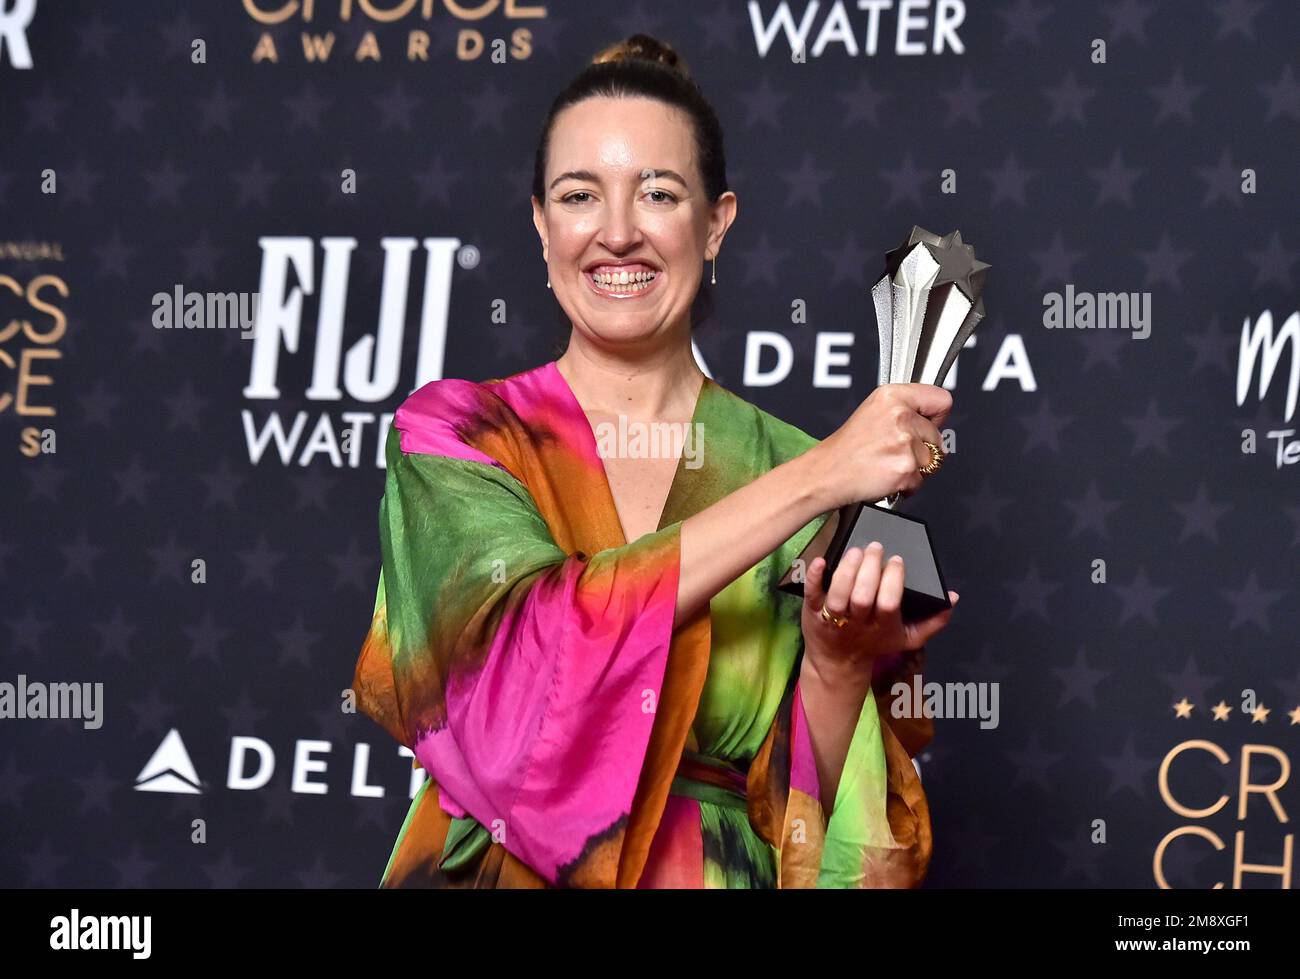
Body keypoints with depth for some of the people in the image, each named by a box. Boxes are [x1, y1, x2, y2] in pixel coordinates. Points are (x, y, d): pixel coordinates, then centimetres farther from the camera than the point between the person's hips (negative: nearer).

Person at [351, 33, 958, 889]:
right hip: (506, 870, 0)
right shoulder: (450, 432, 1)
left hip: (727, 874, 0)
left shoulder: (786, 461, 3)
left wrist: (839, 664, -13)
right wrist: (818, 479, -16)